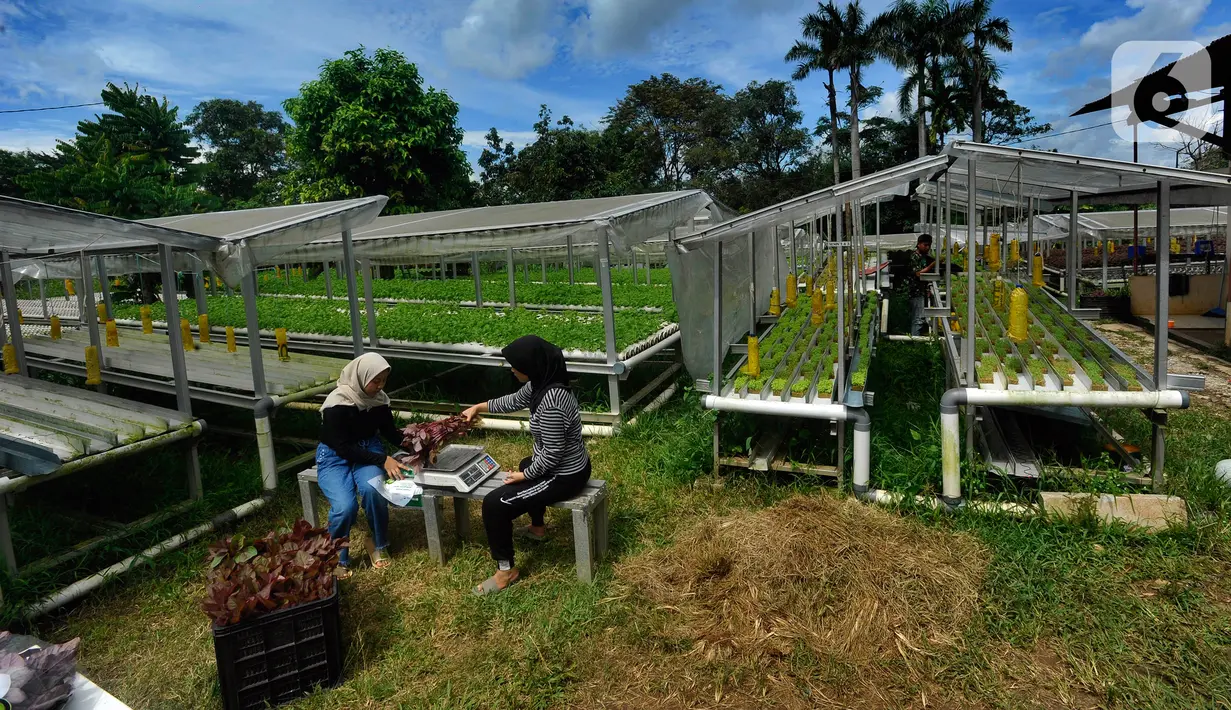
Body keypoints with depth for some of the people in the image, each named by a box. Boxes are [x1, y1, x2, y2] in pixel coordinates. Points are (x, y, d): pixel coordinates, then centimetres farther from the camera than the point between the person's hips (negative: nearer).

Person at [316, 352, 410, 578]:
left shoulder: (378, 398, -6)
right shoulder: (337, 404, -24)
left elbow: (390, 431, 6)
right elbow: (343, 447, -24)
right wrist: (383, 460, -30)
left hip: (368, 450, 3)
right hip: (335, 456, -3)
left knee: (372, 489, -30)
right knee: (345, 506, -28)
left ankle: (379, 546, -5)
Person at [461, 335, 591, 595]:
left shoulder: (551, 401, -34)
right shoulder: (541, 383, -4)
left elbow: (551, 454, -28)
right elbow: (514, 401, 17)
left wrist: (524, 475, -12)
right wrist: (479, 407, 22)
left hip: (564, 476, -10)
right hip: (567, 465, 10)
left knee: (494, 503, -10)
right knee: (525, 466, 38)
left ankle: (506, 569, 7)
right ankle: (538, 527, 54)